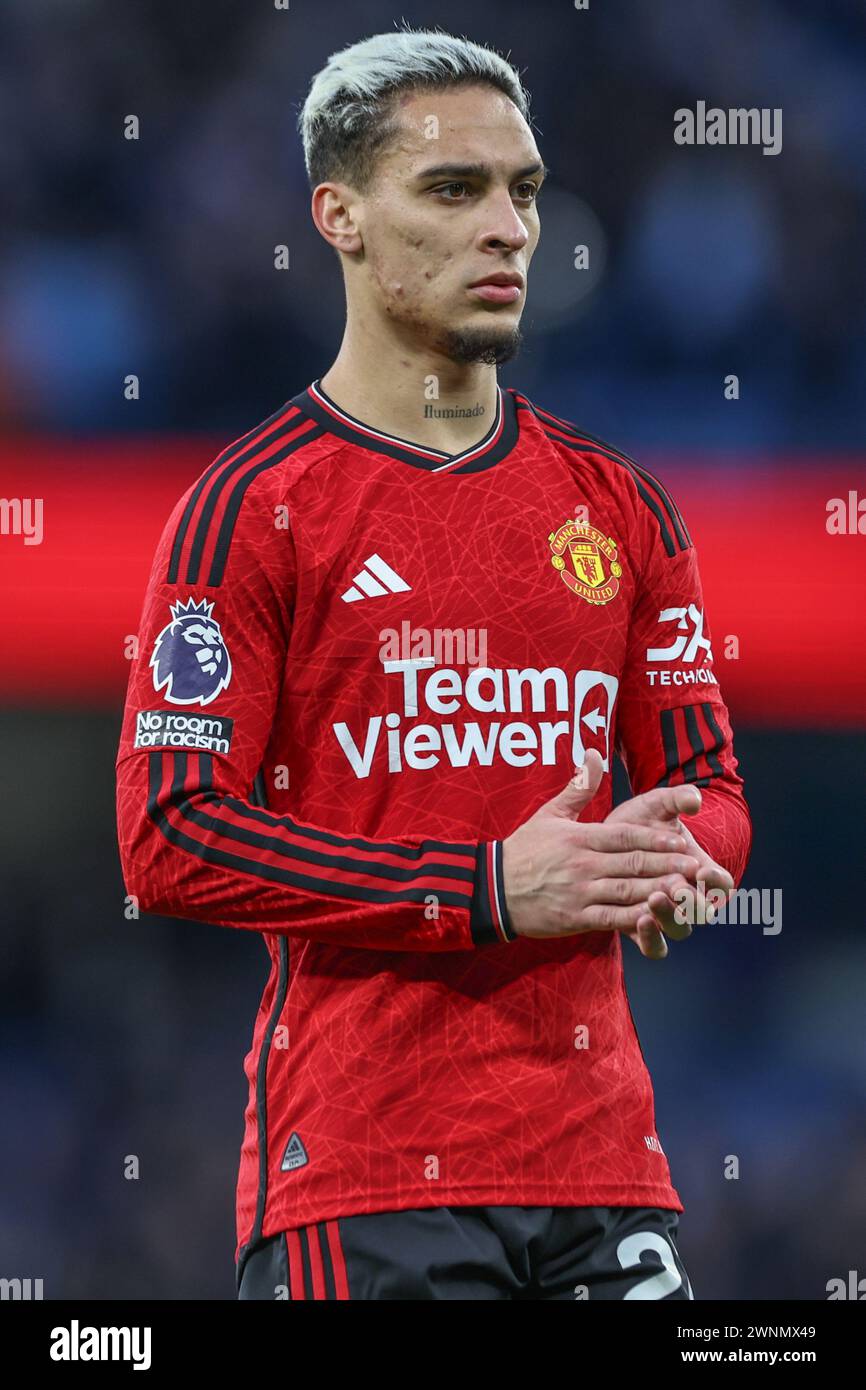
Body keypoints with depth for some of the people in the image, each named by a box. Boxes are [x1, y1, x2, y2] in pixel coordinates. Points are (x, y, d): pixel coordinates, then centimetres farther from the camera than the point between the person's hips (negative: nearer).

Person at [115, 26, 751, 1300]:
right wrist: (488, 888, -16)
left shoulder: (619, 504, 14)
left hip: (605, 1162, 5)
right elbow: (170, 838, -10)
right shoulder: (252, 507, -4)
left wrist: (675, 863, -6)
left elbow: (709, 786, 19)